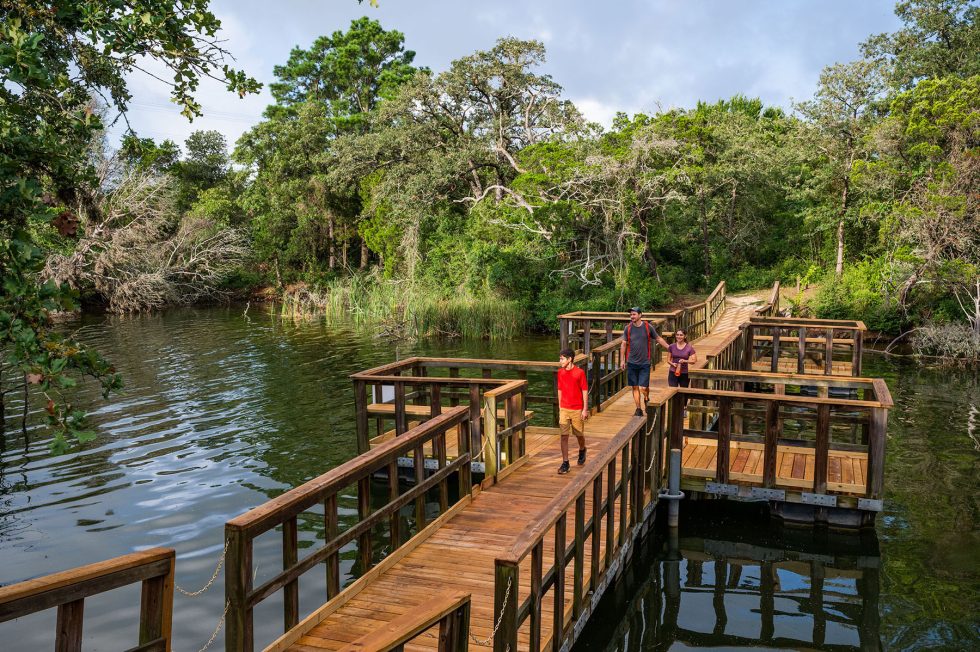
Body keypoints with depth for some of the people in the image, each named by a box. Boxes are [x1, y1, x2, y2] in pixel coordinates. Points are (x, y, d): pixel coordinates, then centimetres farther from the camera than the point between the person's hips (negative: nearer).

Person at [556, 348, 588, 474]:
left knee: (579, 434, 11)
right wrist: (559, 407, 12)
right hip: (564, 409, 3)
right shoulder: (560, 372, 2)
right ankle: (565, 463, 2)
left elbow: (585, 391, -8)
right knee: (564, 436, -3)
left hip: (577, 409, -3)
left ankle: (582, 451, 43)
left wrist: (585, 409, -9)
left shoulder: (579, 372, -11)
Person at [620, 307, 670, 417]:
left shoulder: (648, 327, -3)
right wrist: (622, 360, 6)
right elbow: (623, 344, 8)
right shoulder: (628, 328, 1)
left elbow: (658, 339, 9)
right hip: (632, 362, 2)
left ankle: (646, 400, 26)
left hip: (644, 363, -2)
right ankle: (638, 409, 17)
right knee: (635, 387, 5)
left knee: (643, 388, -6)